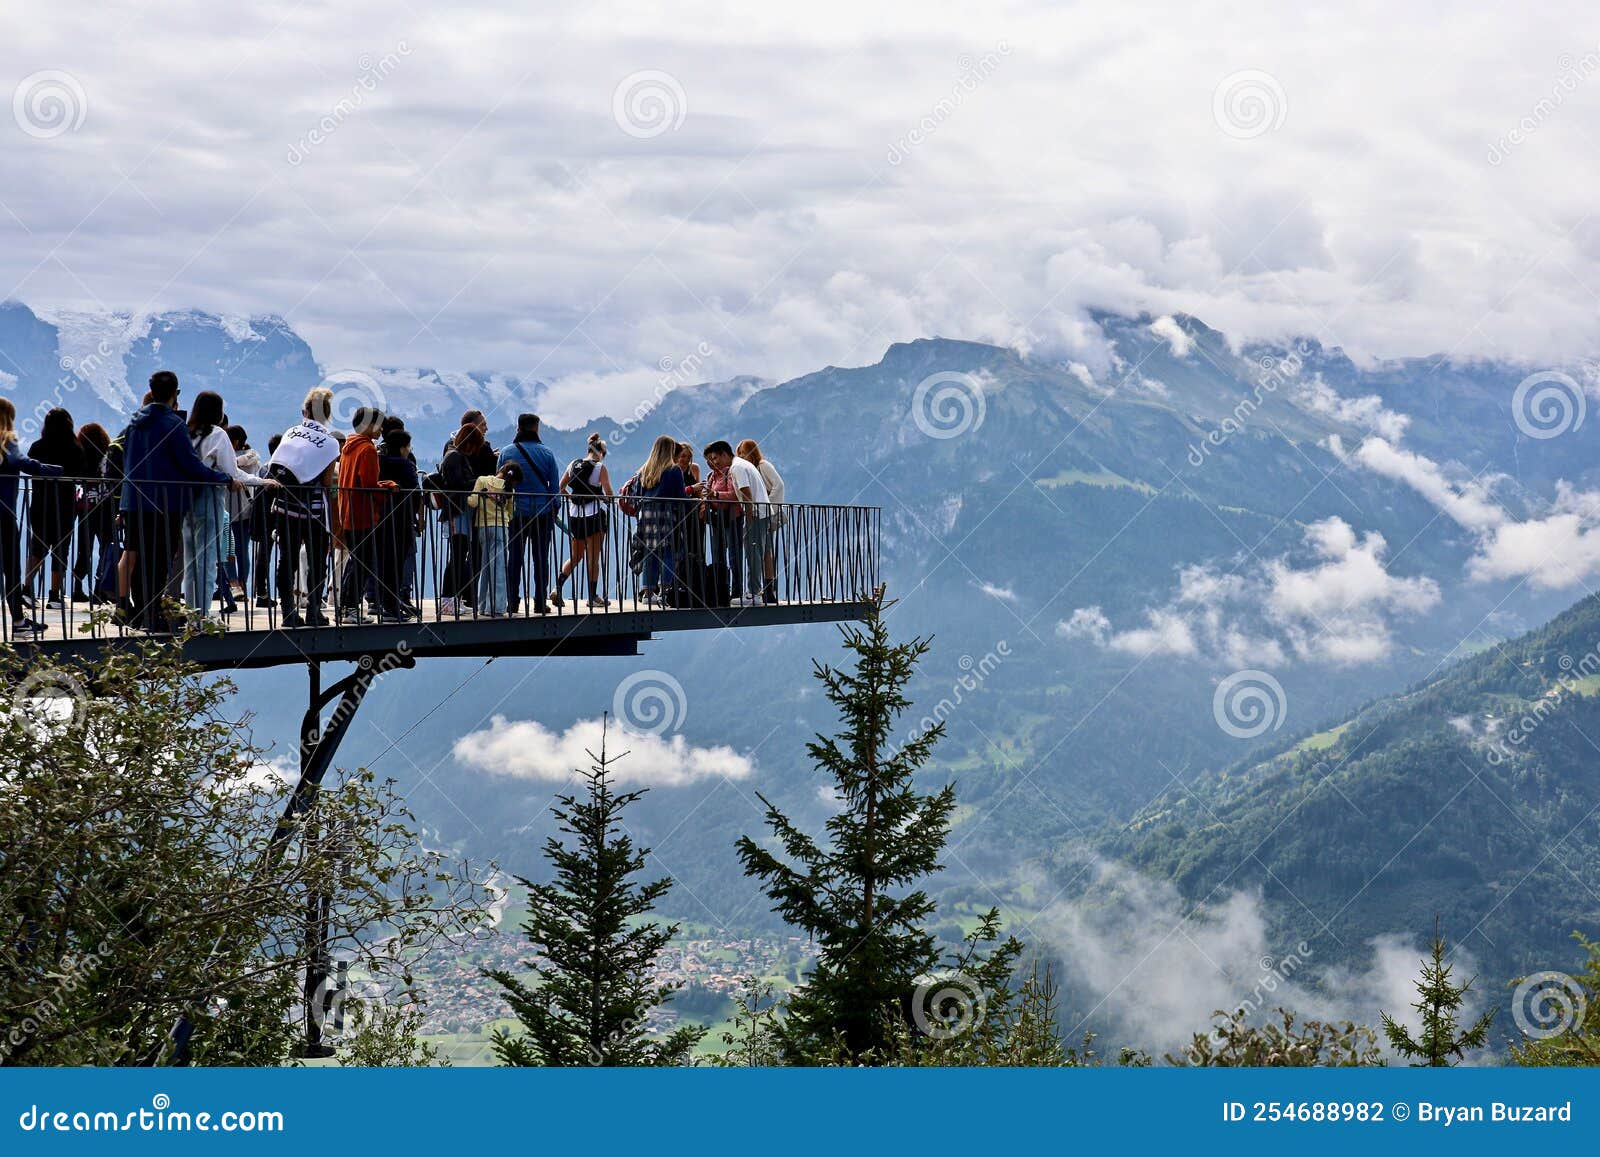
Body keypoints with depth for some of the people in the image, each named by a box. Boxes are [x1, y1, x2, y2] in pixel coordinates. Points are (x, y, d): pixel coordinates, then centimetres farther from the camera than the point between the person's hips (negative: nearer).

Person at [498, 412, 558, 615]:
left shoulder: (507, 453, 0)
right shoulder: (546, 453, -1)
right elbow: (555, 485, 0)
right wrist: (554, 510, 10)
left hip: (516, 513, 0)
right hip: (542, 513, 0)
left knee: (514, 558, 5)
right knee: (541, 559, 4)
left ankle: (513, 602, 3)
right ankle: (540, 603, 2)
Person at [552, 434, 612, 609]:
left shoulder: (574, 464, 6)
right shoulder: (600, 468, -9)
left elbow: (561, 487, 9)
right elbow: (609, 495, -11)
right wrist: (606, 499, 9)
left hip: (575, 515, 5)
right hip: (594, 515, -5)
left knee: (575, 557, 15)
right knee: (593, 558, 3)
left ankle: (557, 589, -1)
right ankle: (593, 597, 7)